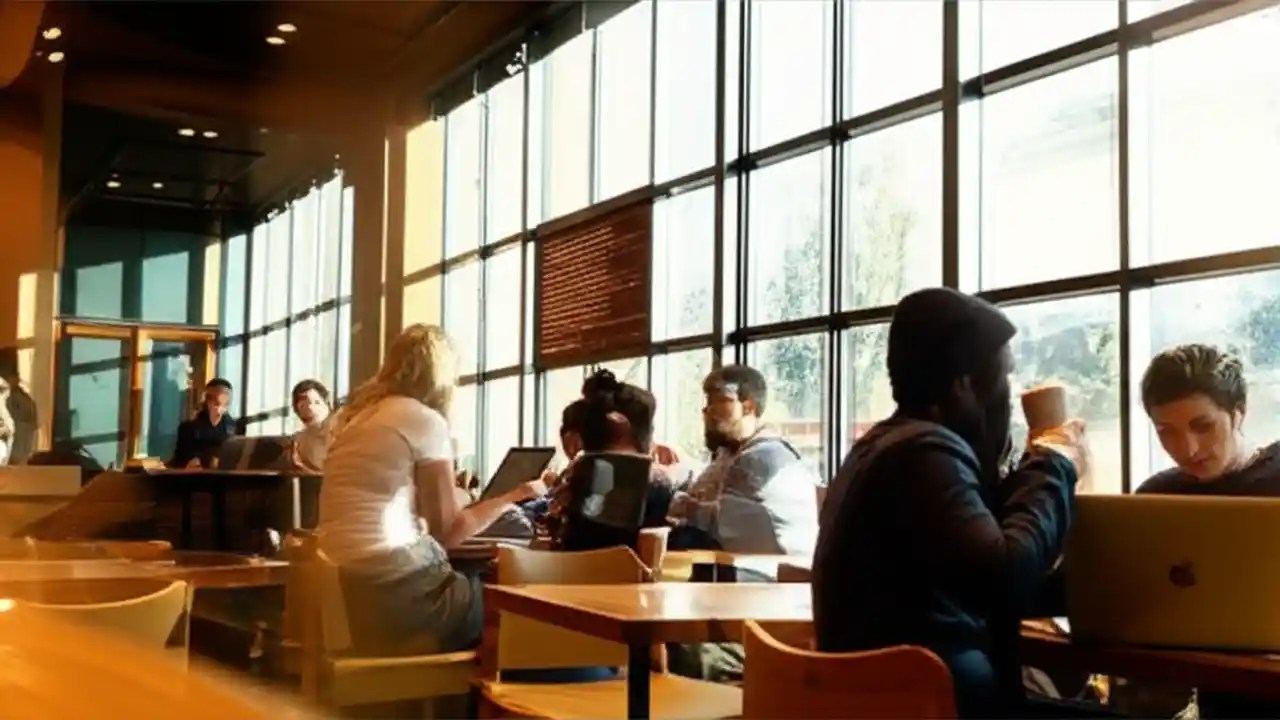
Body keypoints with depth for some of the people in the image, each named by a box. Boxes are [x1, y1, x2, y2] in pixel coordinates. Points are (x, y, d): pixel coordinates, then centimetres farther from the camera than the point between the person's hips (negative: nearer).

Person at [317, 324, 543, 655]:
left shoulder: (355, 415, 16)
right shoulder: (425, 420, -6)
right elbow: (449, 531, -5)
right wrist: (514, 495, 6)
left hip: (344, 585, 8)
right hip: (391, 589, -8)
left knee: (477, 585, 20)